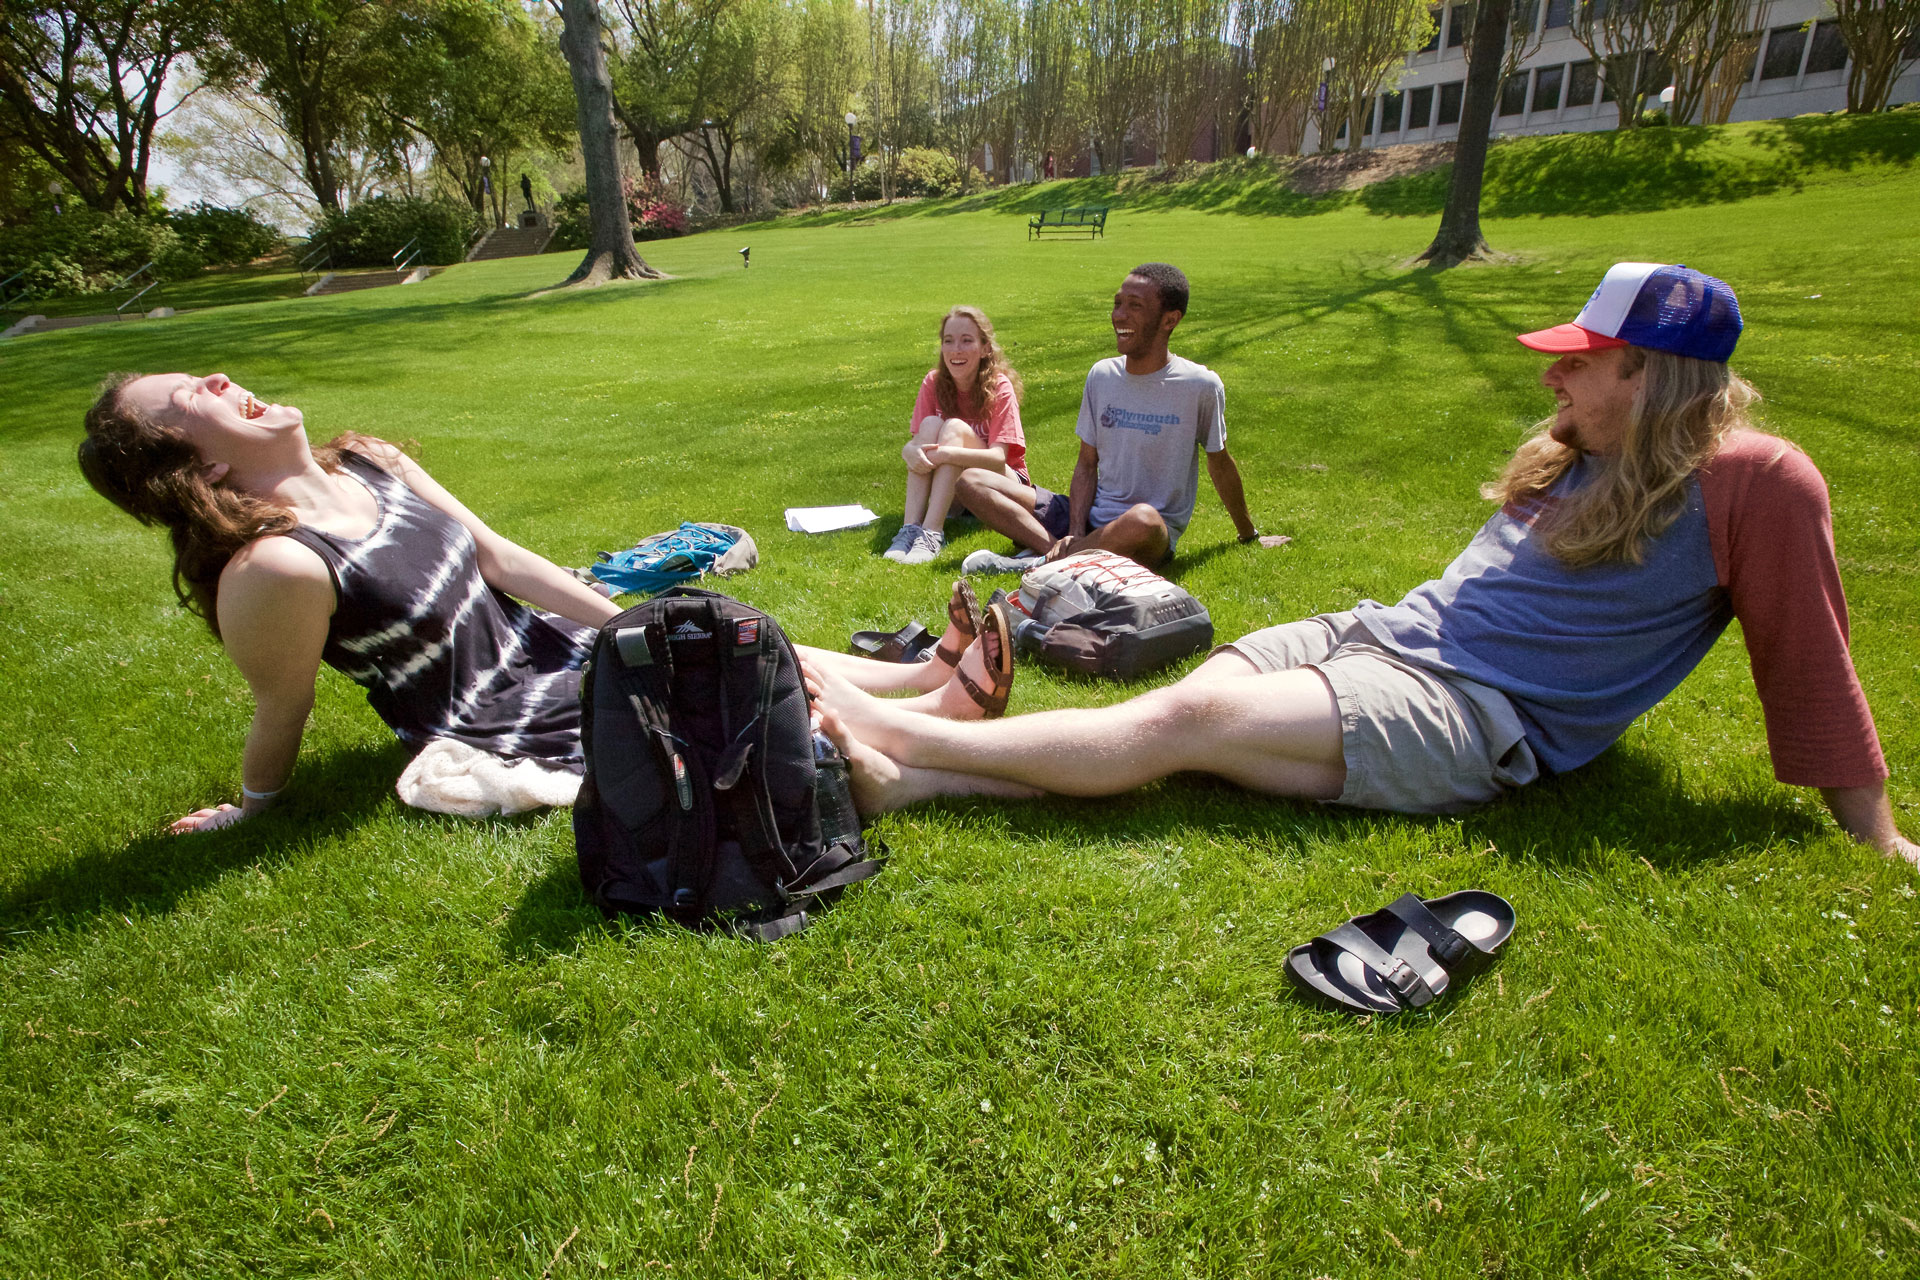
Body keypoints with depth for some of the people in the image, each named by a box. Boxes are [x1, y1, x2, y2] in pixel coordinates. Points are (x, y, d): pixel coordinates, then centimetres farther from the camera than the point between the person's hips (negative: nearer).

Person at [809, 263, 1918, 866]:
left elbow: (1809, 662, 0)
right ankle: (904, 777, -21)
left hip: (1473, 718, -7)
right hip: (1380, 633, 7)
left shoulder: (1751, 483, -4)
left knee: (1182, 721, -22)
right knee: (1177, 705, -16)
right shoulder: (1574, 458, 16)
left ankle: (893, 729, -18)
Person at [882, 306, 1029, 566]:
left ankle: (932, 534, -40)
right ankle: (910, 528, -34)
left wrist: (948, 453, -39)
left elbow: (998, 458, -23)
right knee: (930, 424, -22)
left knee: (954, 427, -27)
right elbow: (916, 438, -7)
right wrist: (909, 451, -32)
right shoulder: (934, 382, -2)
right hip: (949, 491, 3)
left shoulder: (999, 387, -13)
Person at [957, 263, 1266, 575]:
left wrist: (1248, 533, 17)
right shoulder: (1101, 375, 5)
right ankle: (1059, 548, -26)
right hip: (1091, 518, 5)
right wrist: (1075, 532, -9)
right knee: (972, 482, -7)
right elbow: (1087, 462, 8)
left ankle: (1045, 560, -20)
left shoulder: (1200, 386, -7)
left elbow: (1219, 462, 6)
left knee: (1143, 520, -43)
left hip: (1156, 537, -4)